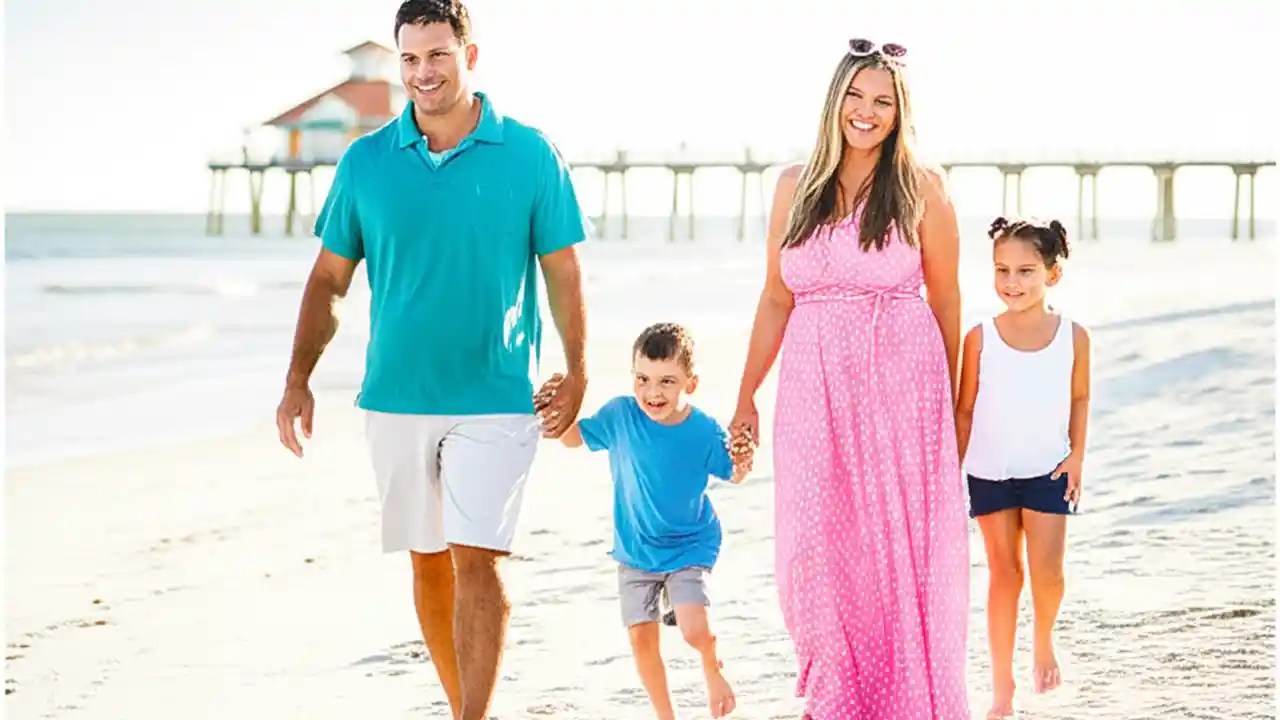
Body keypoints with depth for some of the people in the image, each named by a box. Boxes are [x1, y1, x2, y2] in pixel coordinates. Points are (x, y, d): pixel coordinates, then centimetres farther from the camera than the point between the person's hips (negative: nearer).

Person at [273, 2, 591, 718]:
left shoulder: (529, 155, -2)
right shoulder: (366, 161, 3)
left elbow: (563, 272, 3)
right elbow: (329, 279, 8)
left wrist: (576, 372, -4)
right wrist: (299, 380, 1)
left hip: (495, 398, -3)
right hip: (395, 397, 3)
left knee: (475, 560, -11)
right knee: (428, 563, 12)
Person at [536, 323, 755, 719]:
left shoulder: (704, 431, -19)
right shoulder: (620, 415, -15)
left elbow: (731, 475, -3)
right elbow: (573, 437, 1)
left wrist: (742, 462, -27)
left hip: (690, 548, -3)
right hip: (635, 550, 3)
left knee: (694, 630, -18)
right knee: (641, 638, 3)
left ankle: (713, 671, 19)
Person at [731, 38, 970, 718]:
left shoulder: (921, 189, 0)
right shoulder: (796, 186, 9)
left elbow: (944, 301, 5)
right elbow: (776, 300, 13)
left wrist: (951, 405, 8)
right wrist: (746, 397, 13)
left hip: (899, 387, -3)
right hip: (814, 388, 3)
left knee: (896, 548, -1)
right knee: (815, 551, -1)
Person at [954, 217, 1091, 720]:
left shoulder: (1072, 337, -7)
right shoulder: (981, 338, -8)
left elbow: (1079, 398, 8)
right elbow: (965, 410, 0)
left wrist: (1076, 456, 0)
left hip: (1047, 471, 0)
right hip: (990, 473, 0)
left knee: (1046, 570, -8)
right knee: (1003, 573, 5)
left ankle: (1044, 643, 25)